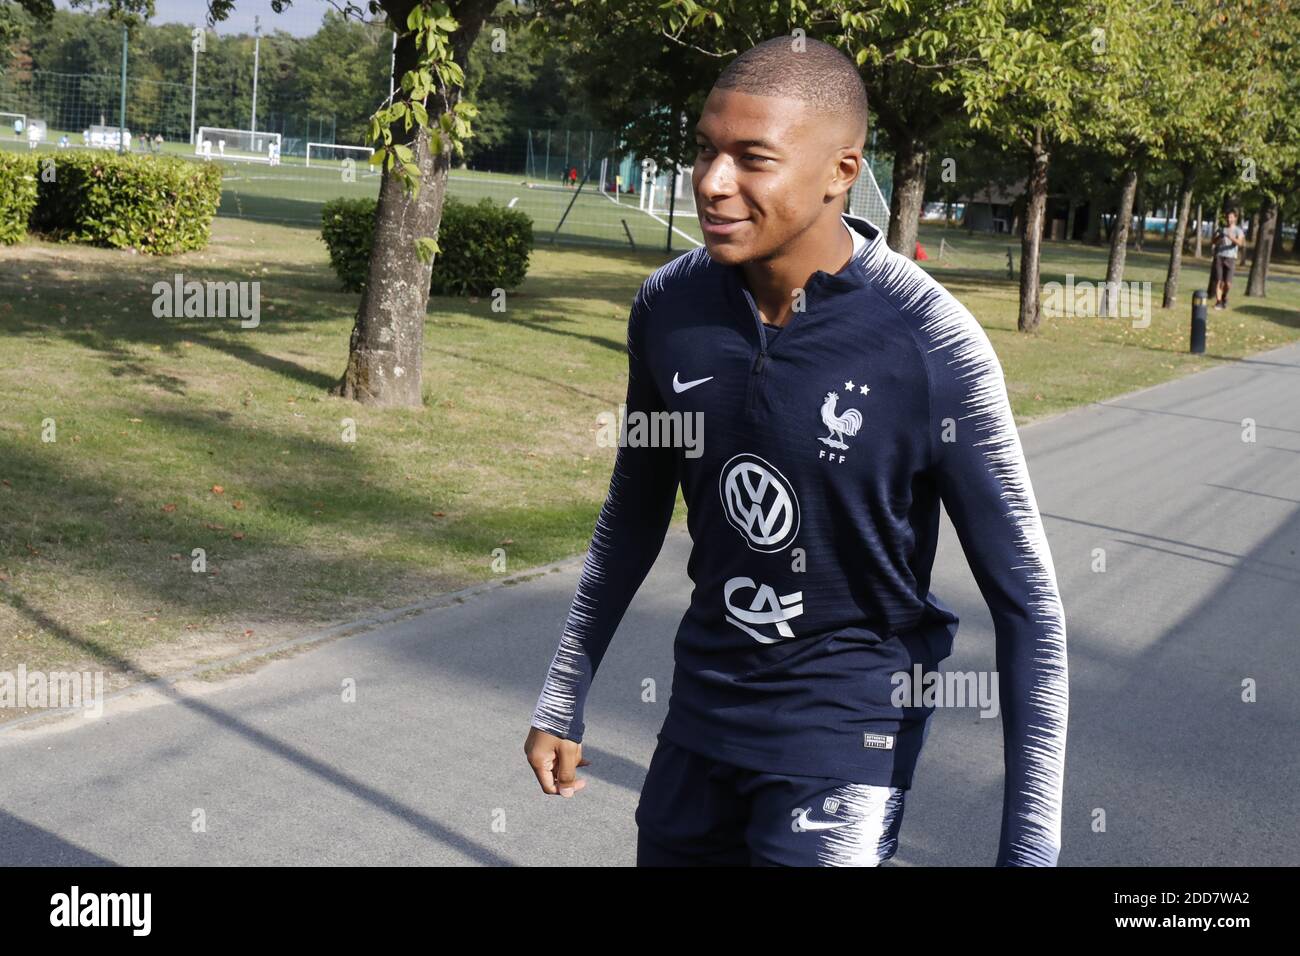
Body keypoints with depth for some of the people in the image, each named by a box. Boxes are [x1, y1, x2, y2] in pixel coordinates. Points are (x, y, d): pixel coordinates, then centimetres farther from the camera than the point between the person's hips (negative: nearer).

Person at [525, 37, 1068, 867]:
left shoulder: (932, 346, -22)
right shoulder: (668, 307, -8)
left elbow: (1026, 600, -14)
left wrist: (1030, 843, -15)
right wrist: (564, 698, 13)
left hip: (848, 729, -4)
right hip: (703, 706, 5)